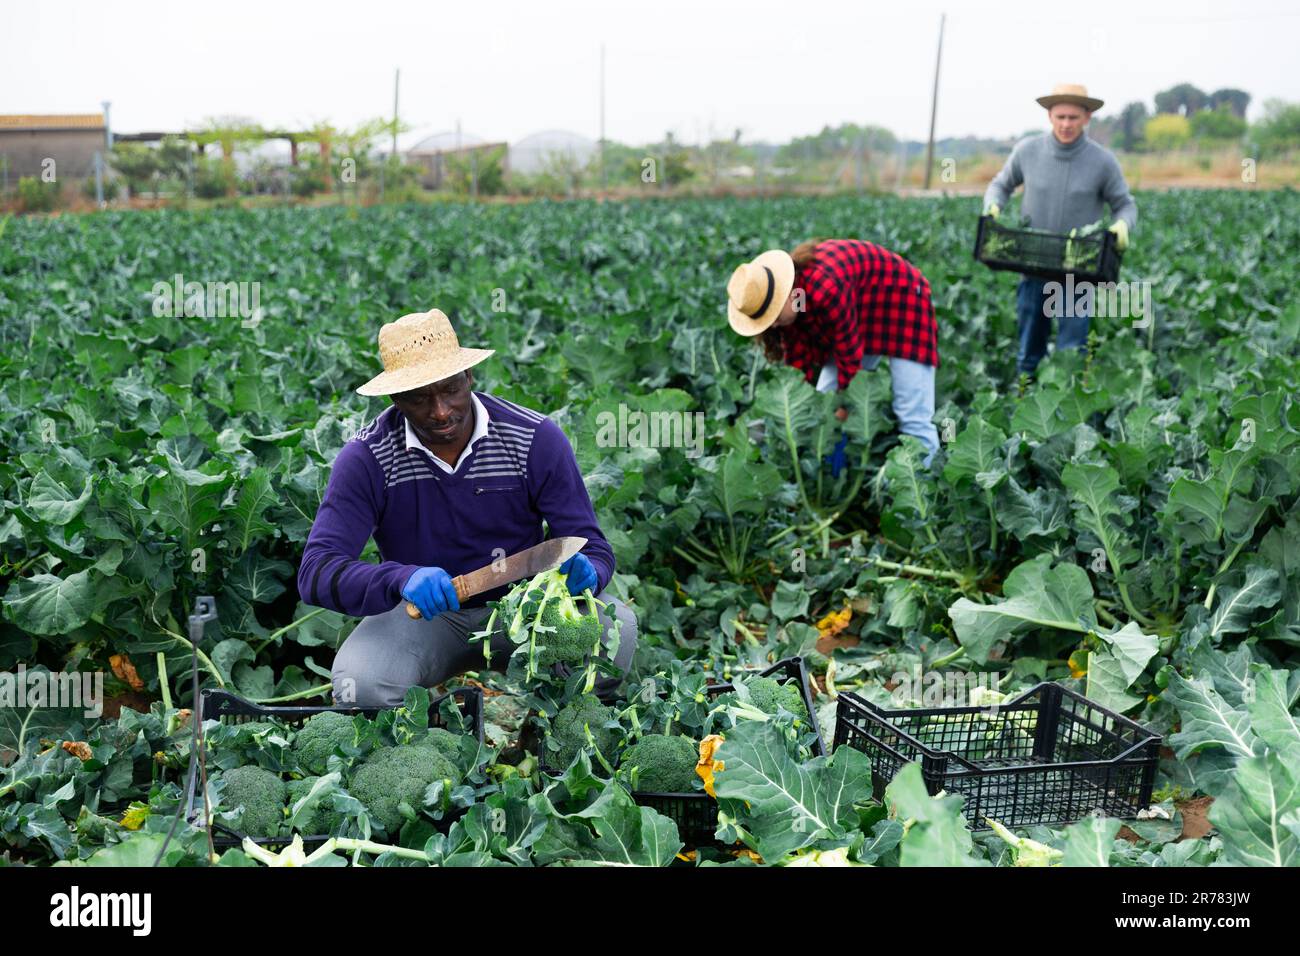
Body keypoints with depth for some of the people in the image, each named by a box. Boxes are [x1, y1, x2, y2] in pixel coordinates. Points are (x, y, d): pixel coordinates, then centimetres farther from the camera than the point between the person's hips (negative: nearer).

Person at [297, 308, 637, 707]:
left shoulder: (537, 439, -13)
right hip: (424, 612, 0)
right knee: (359, 685, -32)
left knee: (617, 627, -28)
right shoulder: (366, 458, -15)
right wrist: (402, 579, -42)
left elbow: (592, 548, -10)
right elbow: (316, 570, -23)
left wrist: (584, 572, -36)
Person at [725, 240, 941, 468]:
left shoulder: (824, 290, -37)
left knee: (912, 415, -14)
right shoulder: (788, 305, -12)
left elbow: (850, 356, -28)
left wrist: (845, 410, -18)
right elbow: (797, 361, -4)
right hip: (859, 312, 8)